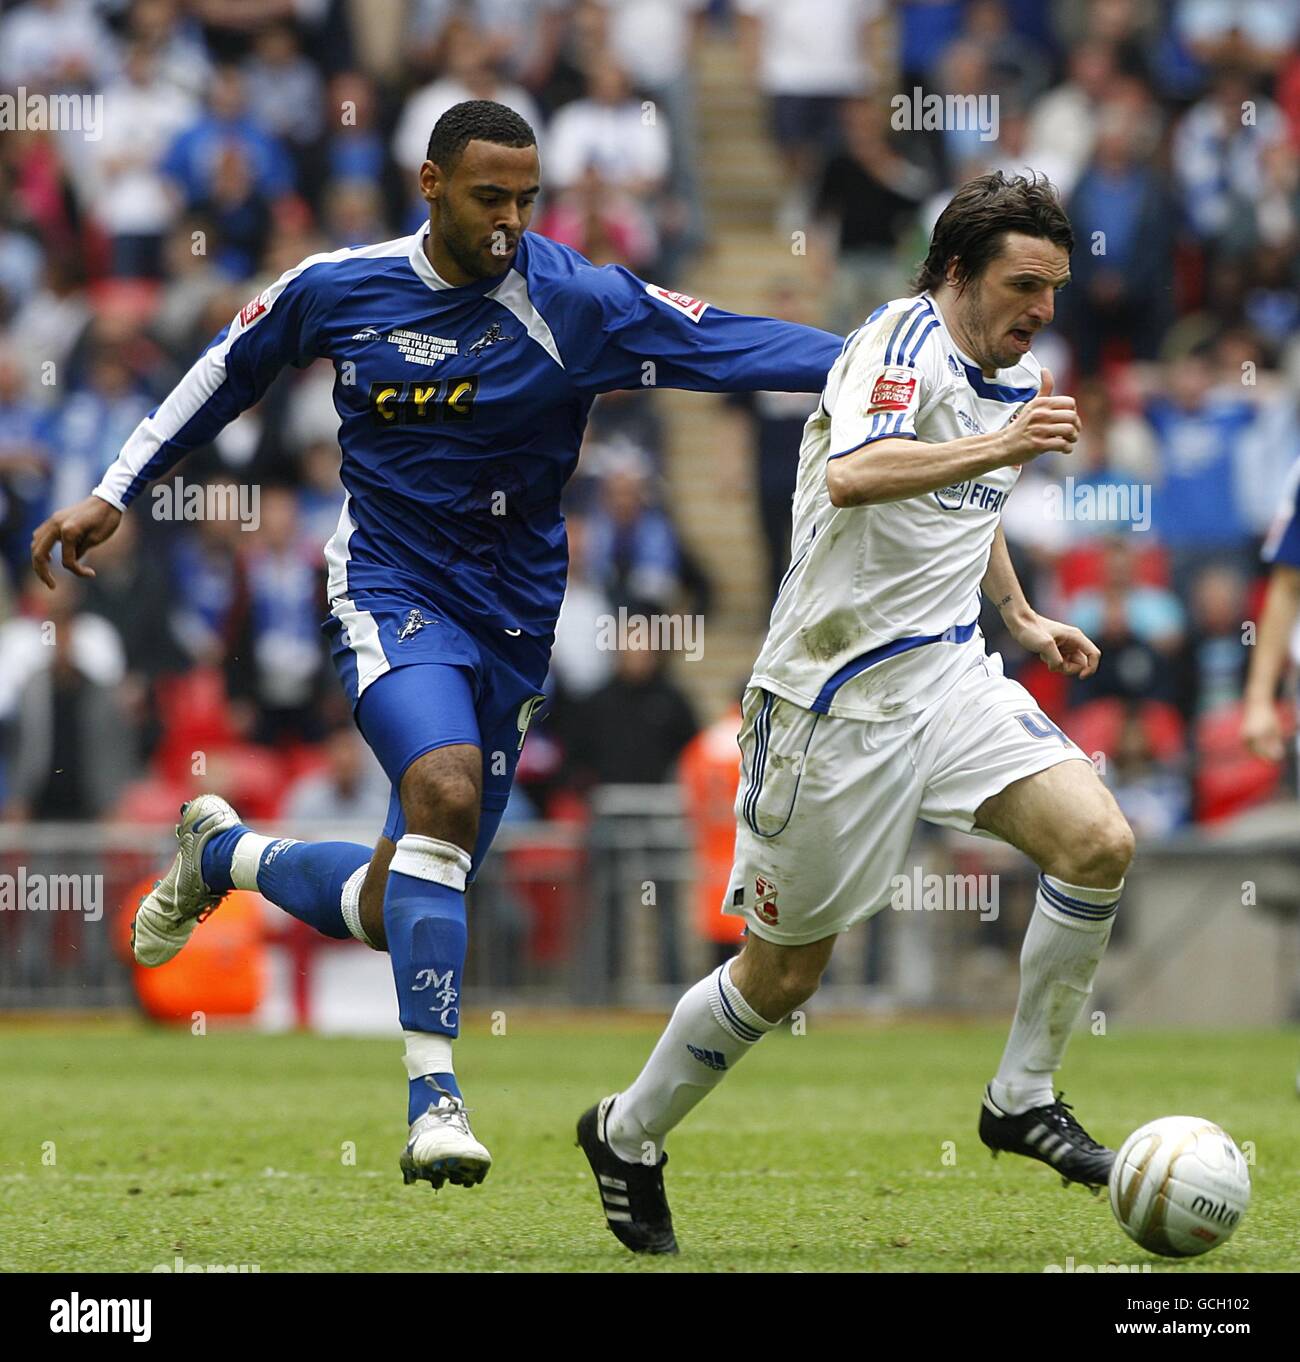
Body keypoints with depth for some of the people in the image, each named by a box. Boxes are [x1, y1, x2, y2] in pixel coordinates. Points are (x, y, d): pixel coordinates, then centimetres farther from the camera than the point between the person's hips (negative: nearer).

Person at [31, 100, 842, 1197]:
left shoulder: (575, 302, -8)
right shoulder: (337, 289, -4)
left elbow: (727, 343, -16)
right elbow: (229, 369, 14)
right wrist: (115, 494, 15)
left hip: (512, 619, 2)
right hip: (391, 597, -2)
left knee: (392, 914, 7)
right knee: (446, 790, -32)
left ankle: (225, 852, 40)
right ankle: (434, 1095, -30)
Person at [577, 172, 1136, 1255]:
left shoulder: (1016, 374, 12)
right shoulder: (907, 343, -16)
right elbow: (851, 476, -38)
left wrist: (1022, 616, 22)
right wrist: (998, 447, -48)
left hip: (947, 670, 7)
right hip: (838, 696, -7)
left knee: (1099, 842, -15)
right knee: (783, 975, 3)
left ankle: (1023, 1101, 0)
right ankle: (629, 1137, 26)